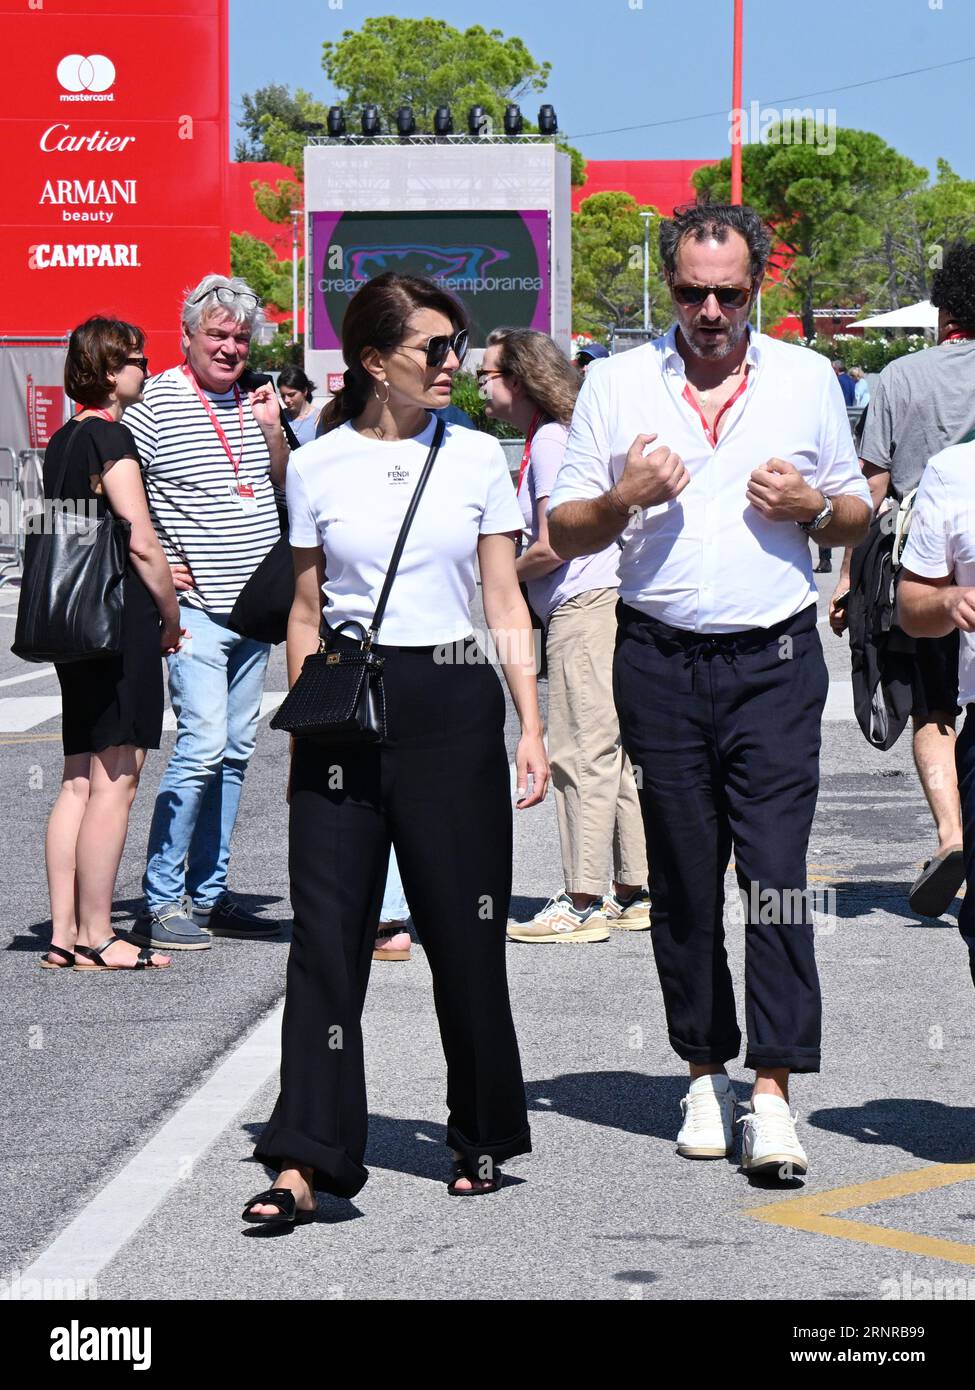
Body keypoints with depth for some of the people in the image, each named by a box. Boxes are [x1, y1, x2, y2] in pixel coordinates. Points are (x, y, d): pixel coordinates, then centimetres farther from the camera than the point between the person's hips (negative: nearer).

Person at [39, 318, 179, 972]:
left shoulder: (63, 441, 15)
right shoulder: (113, 438, -12)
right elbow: (141, 542, -15)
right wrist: (171, 618, -3)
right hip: (123, 621, -9)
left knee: (79, 781, 10)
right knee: (115, 781, -6)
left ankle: (64, 934, 11)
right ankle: (96, 937, -5)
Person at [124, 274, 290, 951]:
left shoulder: (255, 400, 11)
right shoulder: (157, 402, -8)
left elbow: (286, 488, 17)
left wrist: (273, 430, 0)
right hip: (196, 608, -7)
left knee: (234, 752, 9)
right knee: (203, 746, -15)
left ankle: (209, 893, 17)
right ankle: (160, 905, -10)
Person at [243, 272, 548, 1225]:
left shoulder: (477, 458, 5)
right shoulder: (317, 468, 4)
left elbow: (505, 604, 7)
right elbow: (305, 614, 10)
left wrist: (531, 727, 1)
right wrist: (301, 733, 5)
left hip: (453, 703, 0)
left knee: (463, 933, 4)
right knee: (327, 932, -6)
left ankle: (481, 1137, 22)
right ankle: (305, 1161, -8)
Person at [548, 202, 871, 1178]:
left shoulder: (807, 380, 7)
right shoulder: (616, 384, 6)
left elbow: (857, 514, 15)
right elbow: (565, 531, 8)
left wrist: (810, 507, -7)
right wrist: (625, 499, -12)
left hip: (776, 658, -1)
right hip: (660, 659, 1)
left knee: (774, 868, -10)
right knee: (683, 878, 6)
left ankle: (772, 1093, -11)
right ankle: (705, 1073, 18)